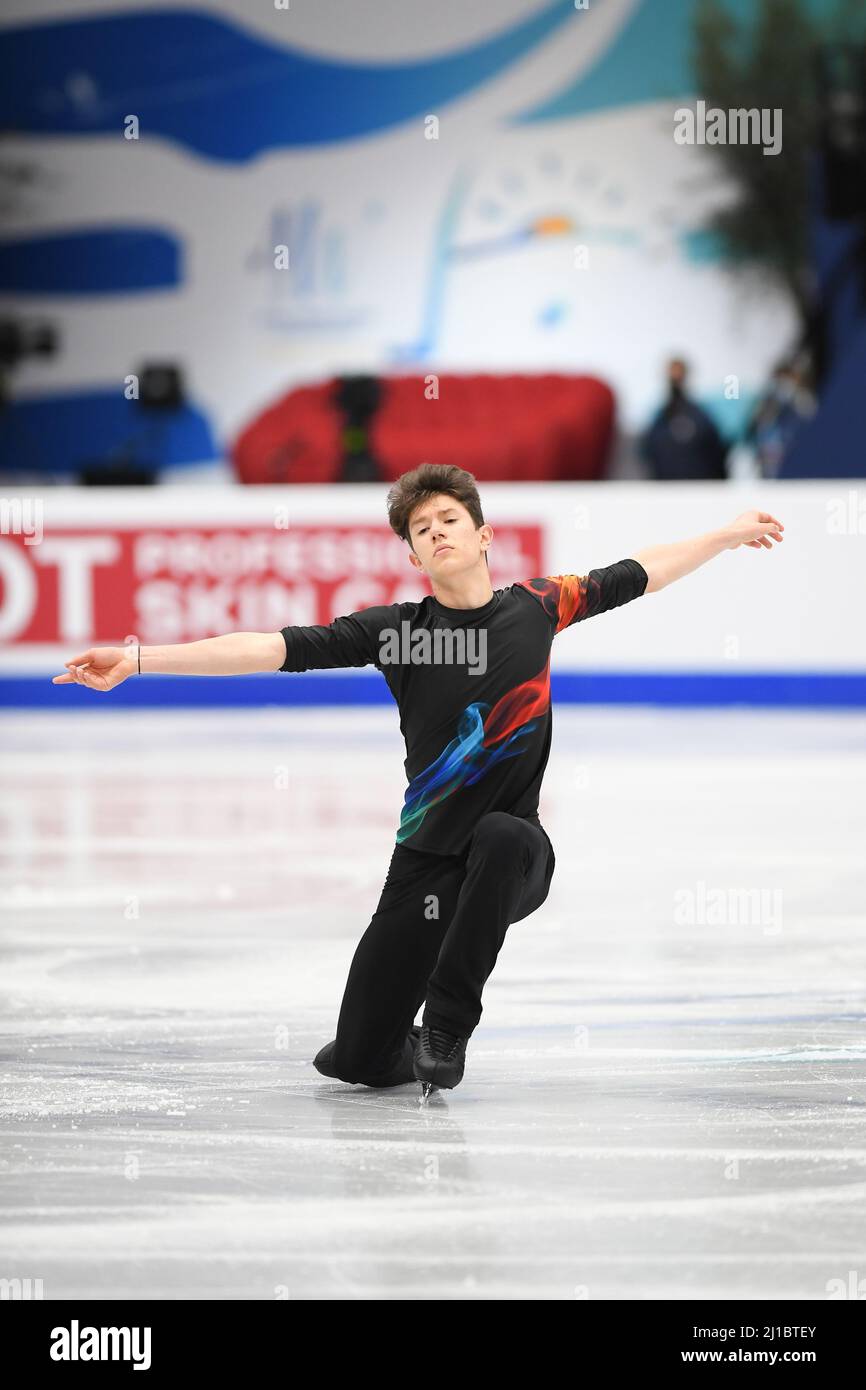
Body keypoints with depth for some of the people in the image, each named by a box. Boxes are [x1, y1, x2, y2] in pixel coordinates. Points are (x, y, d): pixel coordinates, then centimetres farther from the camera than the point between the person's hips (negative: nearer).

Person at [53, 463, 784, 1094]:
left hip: (517, 852, 0)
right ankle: (424, 1054, 33)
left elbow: (635, 575, 17)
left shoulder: (538, 605, 1)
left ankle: (447, 1027, -20)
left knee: (500, 837, -39)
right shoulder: (395, 629, -5)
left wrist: (728, 536, 24)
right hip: (428, 857, 0)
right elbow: (275, 647, -13)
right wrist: (138, 660, -21)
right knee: (359, 1062, -6)